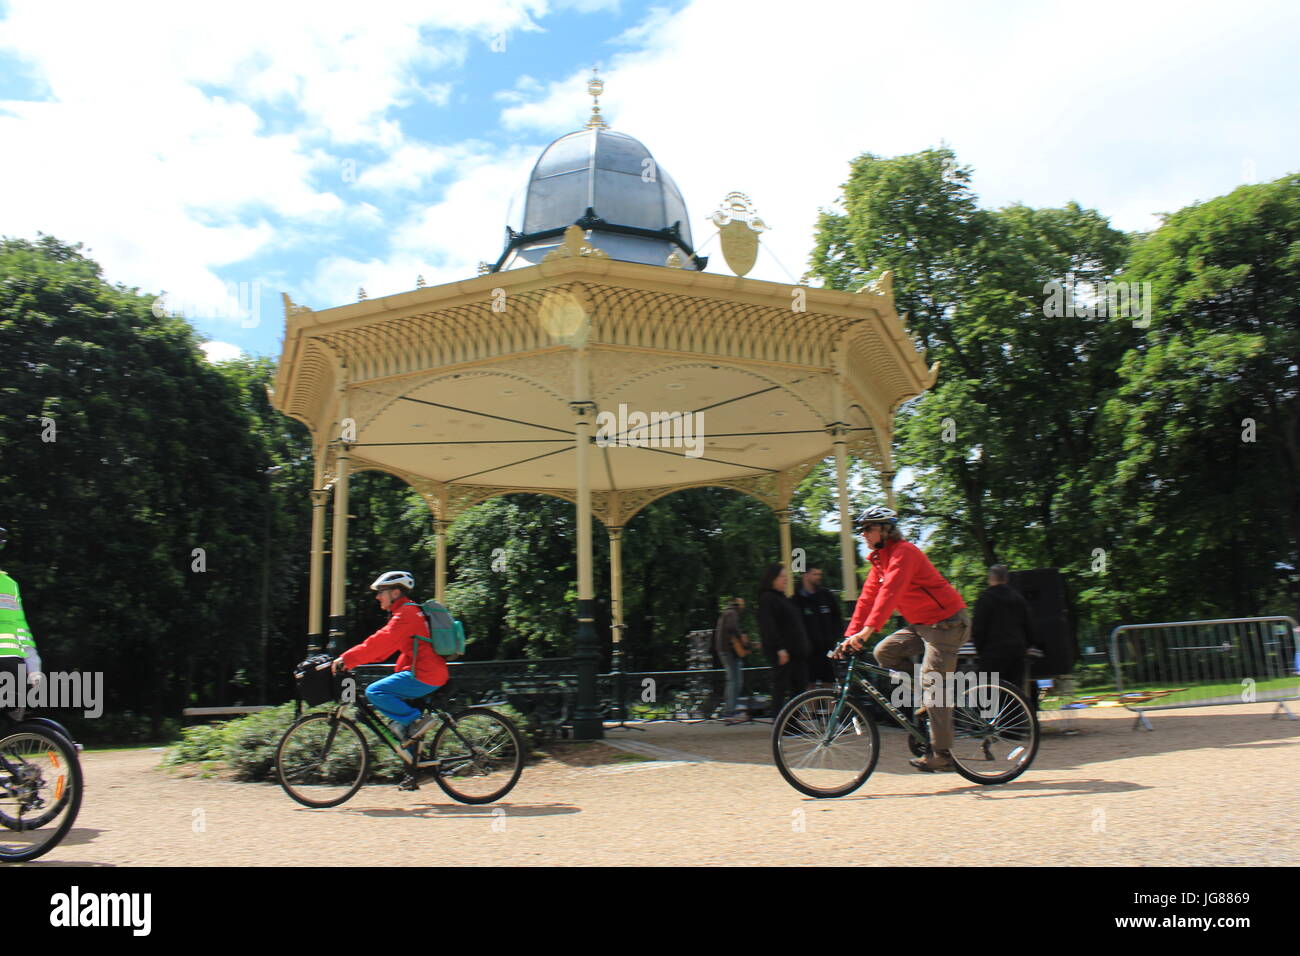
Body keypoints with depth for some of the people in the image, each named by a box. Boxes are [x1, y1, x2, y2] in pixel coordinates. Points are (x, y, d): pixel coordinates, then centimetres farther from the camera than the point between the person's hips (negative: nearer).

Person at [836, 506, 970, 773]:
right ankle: (926, 701, 7)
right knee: (884, 651, -3)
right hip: (922, 623, 9)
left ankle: (942, 755, -5)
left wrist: (867, 630, -38)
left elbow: (890, 592, -31)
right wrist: (850, 636, 0)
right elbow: (867, 598, 8)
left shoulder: (904, 552, -19)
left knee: (933, 685, -11)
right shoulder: (879, 560, 10)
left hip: (947, 622, -9)